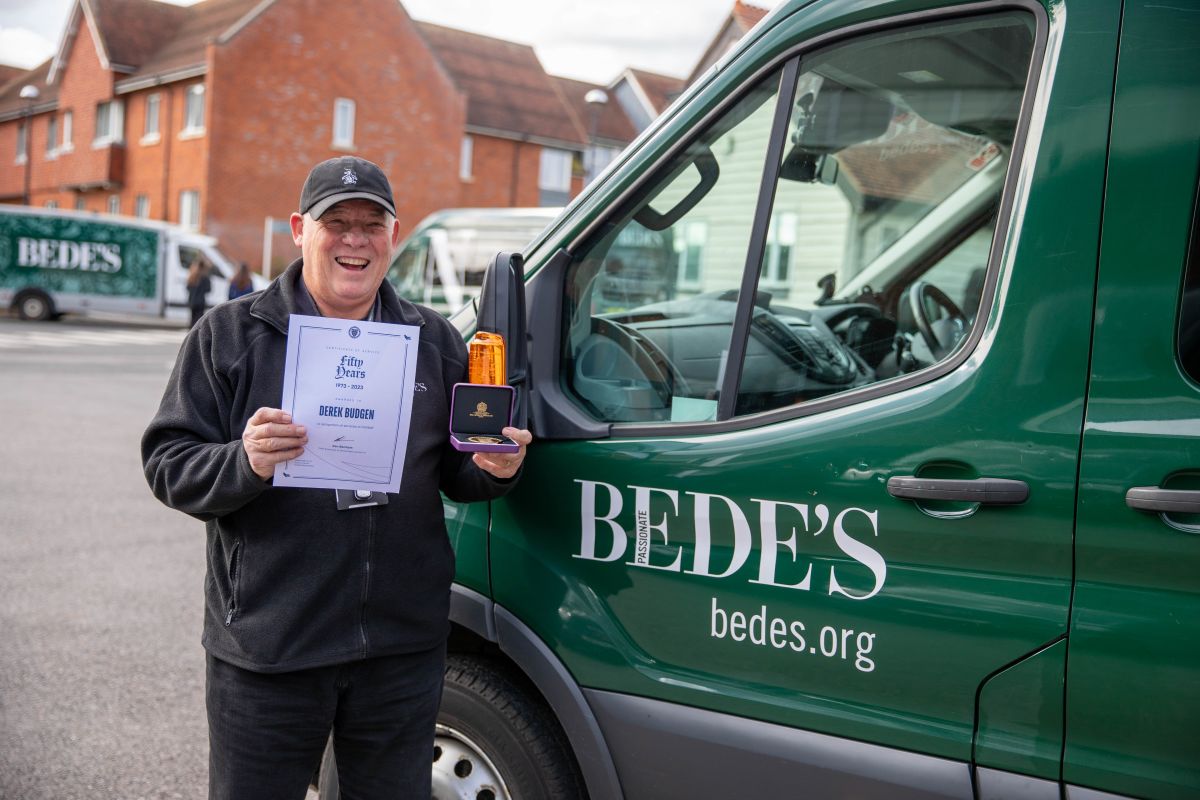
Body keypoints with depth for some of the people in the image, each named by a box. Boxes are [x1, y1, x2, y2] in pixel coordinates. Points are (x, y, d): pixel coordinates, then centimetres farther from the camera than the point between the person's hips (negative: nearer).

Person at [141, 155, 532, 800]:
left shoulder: (435, 340, 9)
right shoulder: (229, 334, 1)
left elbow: (457, 476, 14)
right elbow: (167, 464, -3)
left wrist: (494, 470, -9)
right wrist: (244, 462, -22)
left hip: (404, 649, 2)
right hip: (265, 649, -2)